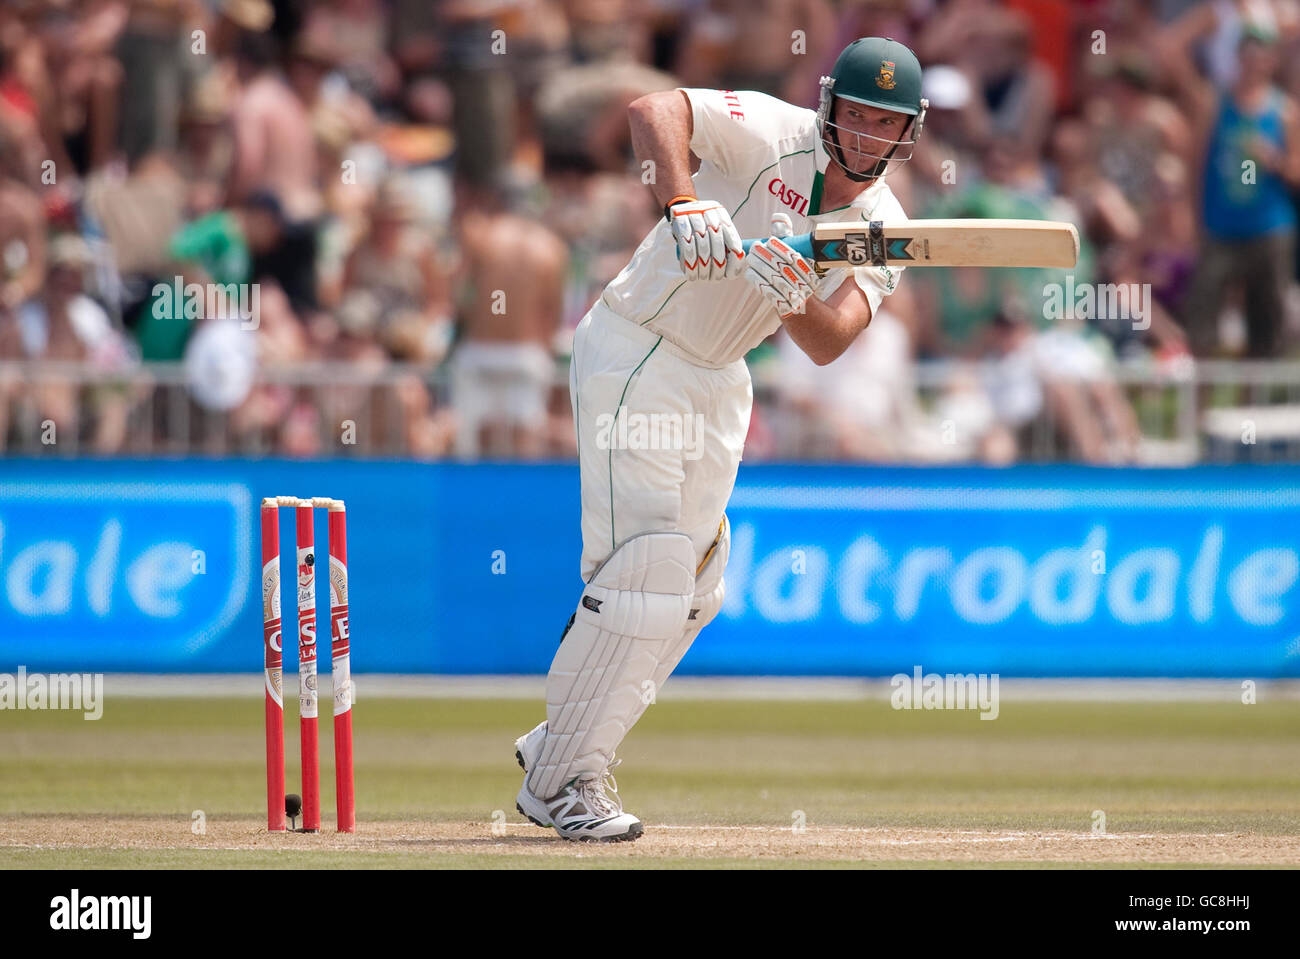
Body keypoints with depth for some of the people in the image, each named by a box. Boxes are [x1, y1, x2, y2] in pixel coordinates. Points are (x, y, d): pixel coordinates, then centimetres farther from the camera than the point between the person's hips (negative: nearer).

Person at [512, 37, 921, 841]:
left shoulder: (881, 229, -1)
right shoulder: (773, 135, -18)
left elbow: (828, 344, -16)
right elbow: (655, 110, -35)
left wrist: (793, 294, -37)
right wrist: (684, 203, -50)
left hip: (717, 381, 8)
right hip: (635, 353, -8)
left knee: (693, 590, 15)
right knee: (646, 571, -15)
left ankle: (560, 746, 29)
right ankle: (561, 781, -6)